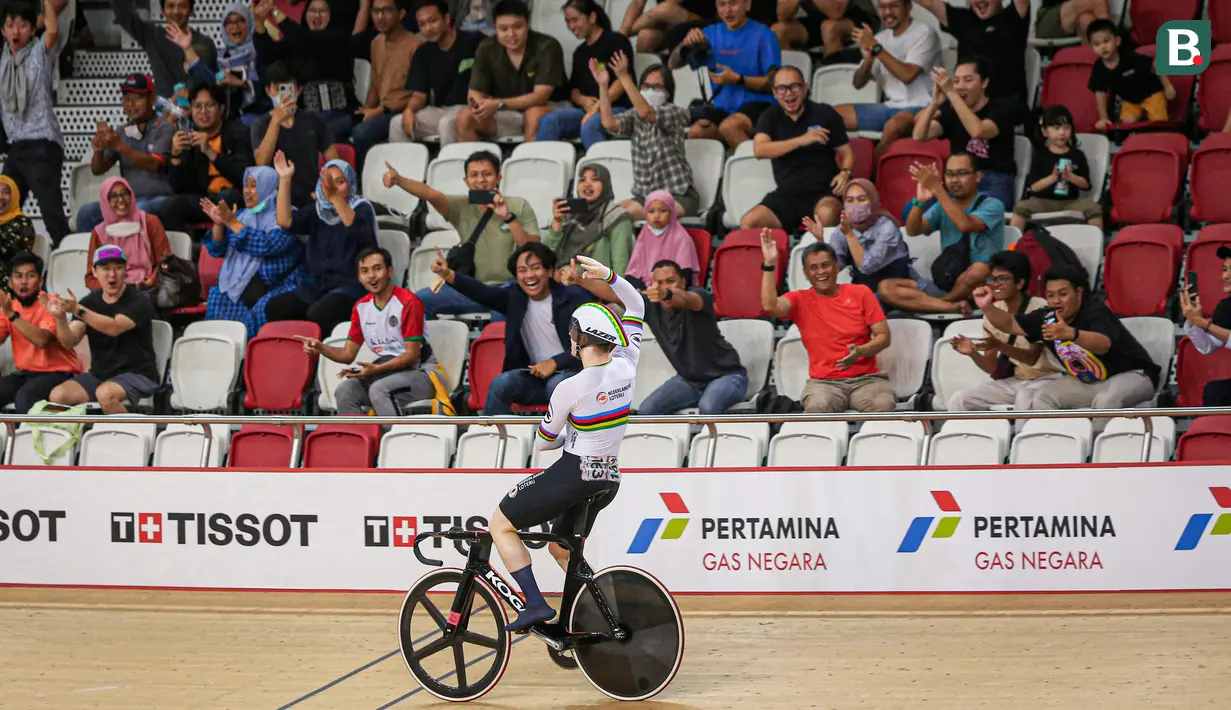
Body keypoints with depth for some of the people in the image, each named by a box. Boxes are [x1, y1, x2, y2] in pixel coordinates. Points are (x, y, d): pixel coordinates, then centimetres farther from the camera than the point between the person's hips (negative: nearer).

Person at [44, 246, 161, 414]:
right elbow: (70, 342, -5)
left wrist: (77, 310, -38)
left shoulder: (139, 302, -9)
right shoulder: (90, 302, 6)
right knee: (57, 396, -18)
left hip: (137, 375, -5)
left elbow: (114, 328, -28)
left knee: (105, 394, -36)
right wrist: (60, 317, -26)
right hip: (99, 375, 5)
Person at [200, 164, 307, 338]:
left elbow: (269, 245, -20)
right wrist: (219, 223, -4)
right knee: (217, 299, -21)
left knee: (264, 310, -33)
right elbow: (217, 251, 13)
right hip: (241, 284, 6)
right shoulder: (242, 215, 16)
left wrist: (233, 223, -17)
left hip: (278, 286, -6)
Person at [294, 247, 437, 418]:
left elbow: (412, 355, -16)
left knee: (379, 389, -33)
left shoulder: (407, 302, -13)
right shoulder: (361, 307, 8)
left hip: (419, 373, -6)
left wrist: (377, 369, -29)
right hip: (387, 370, 6)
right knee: (344, 391, -17)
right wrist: (320, 348, -10)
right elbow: (348, 354, 10)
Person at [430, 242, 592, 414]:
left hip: (573, 373, -4)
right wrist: (448, 275, -30)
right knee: (501, 384, -23)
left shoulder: (576, 298, -7)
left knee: (557, 385, -36)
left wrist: (555, 362, -20)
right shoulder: (515, 297, 4)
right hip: (536, 376, 4)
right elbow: (483, 293, -13)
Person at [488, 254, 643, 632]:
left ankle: (535, 603, -5)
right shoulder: (625, 367, -5)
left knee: (500, 525, 7)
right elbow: (637, 306, 11)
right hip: (609, 478, 7)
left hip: (573, 474, -7)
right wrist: (608, 275, 4)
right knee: (561, 549, 25)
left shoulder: (571, 388, -20)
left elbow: (543, 442, -4)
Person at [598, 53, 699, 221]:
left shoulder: (676, 113, -6)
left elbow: (646, 112, -26)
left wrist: (624, 77, -32)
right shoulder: (635, 116, 11)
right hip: (644, 194, 5)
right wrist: (602, 85, -16)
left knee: (631, 212, -33)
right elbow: (609, 123, -10)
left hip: (678, 196, -5)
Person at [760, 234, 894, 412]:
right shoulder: (800, 300, 6)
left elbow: (884, 336, 4)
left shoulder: (861, 293, 7)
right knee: (817, 407, -36)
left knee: (883, 405, -33)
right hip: (824, 382, -1)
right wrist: (769, 264, -17)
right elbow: (770, 306, -14)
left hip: (866, 378, 1)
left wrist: (860, 352, -17)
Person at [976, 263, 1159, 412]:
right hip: (1089, 382, 7)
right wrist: (987, 307, -20)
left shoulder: (1096, 312, -26)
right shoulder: (1048, 318, -5)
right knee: (1044, 396, -9)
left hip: (1130, 375, -7)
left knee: (1106, 399, -38)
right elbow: (1011, 324, 1)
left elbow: (1103, 345, -46)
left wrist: (1071, 333, -66)